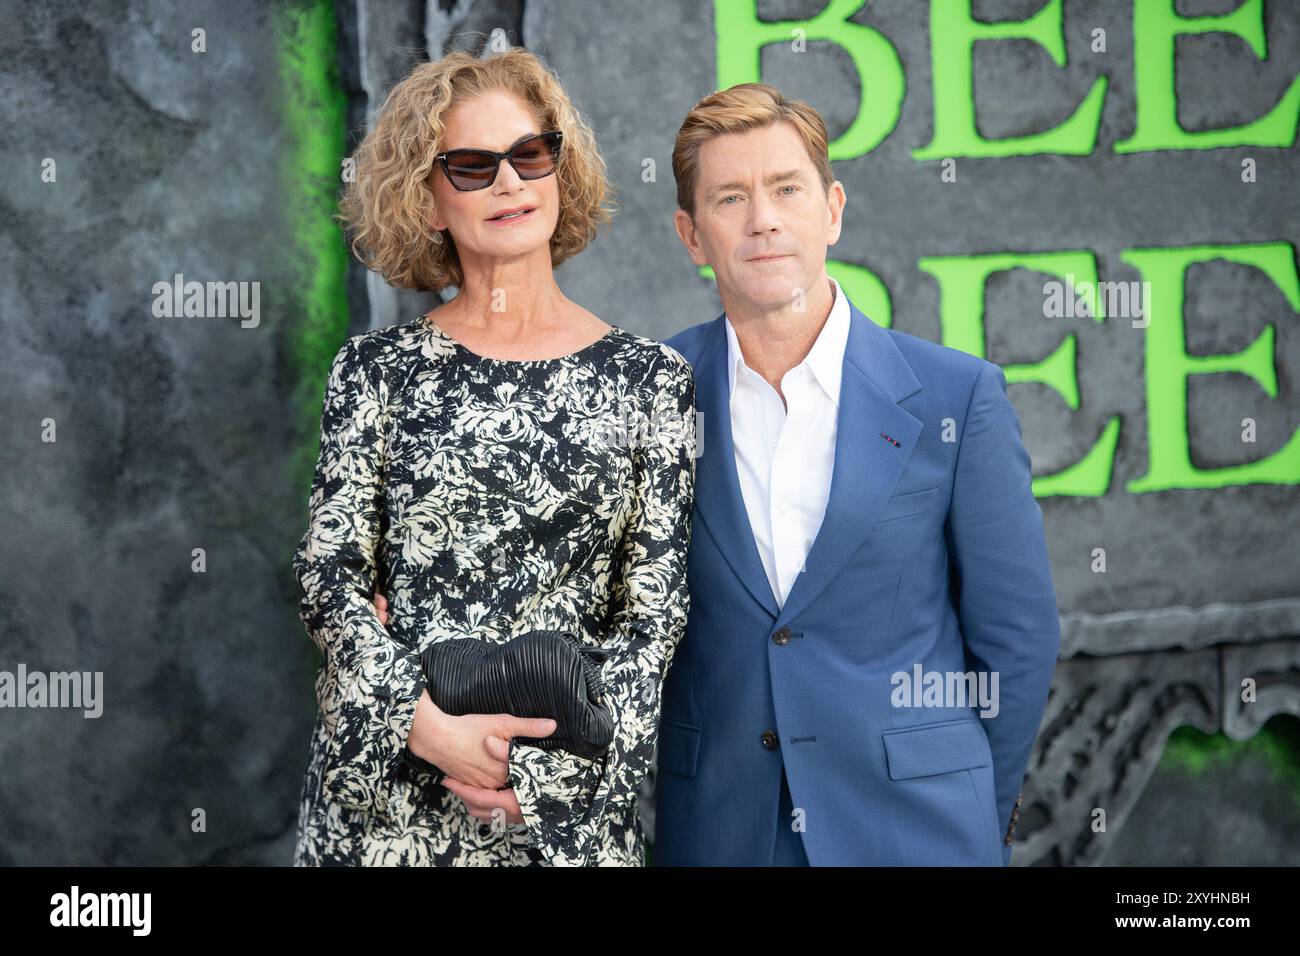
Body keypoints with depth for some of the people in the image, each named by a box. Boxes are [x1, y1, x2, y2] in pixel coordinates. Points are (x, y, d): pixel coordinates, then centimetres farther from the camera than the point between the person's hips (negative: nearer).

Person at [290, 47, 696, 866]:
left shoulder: (651, 377, 2)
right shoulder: (376, 368, 3)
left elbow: (656, 611, 0)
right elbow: (330, 574, -2)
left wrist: (547, 765, -11)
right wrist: (427, 725, -16)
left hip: (572, 797, 0)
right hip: (384, 784, 0)